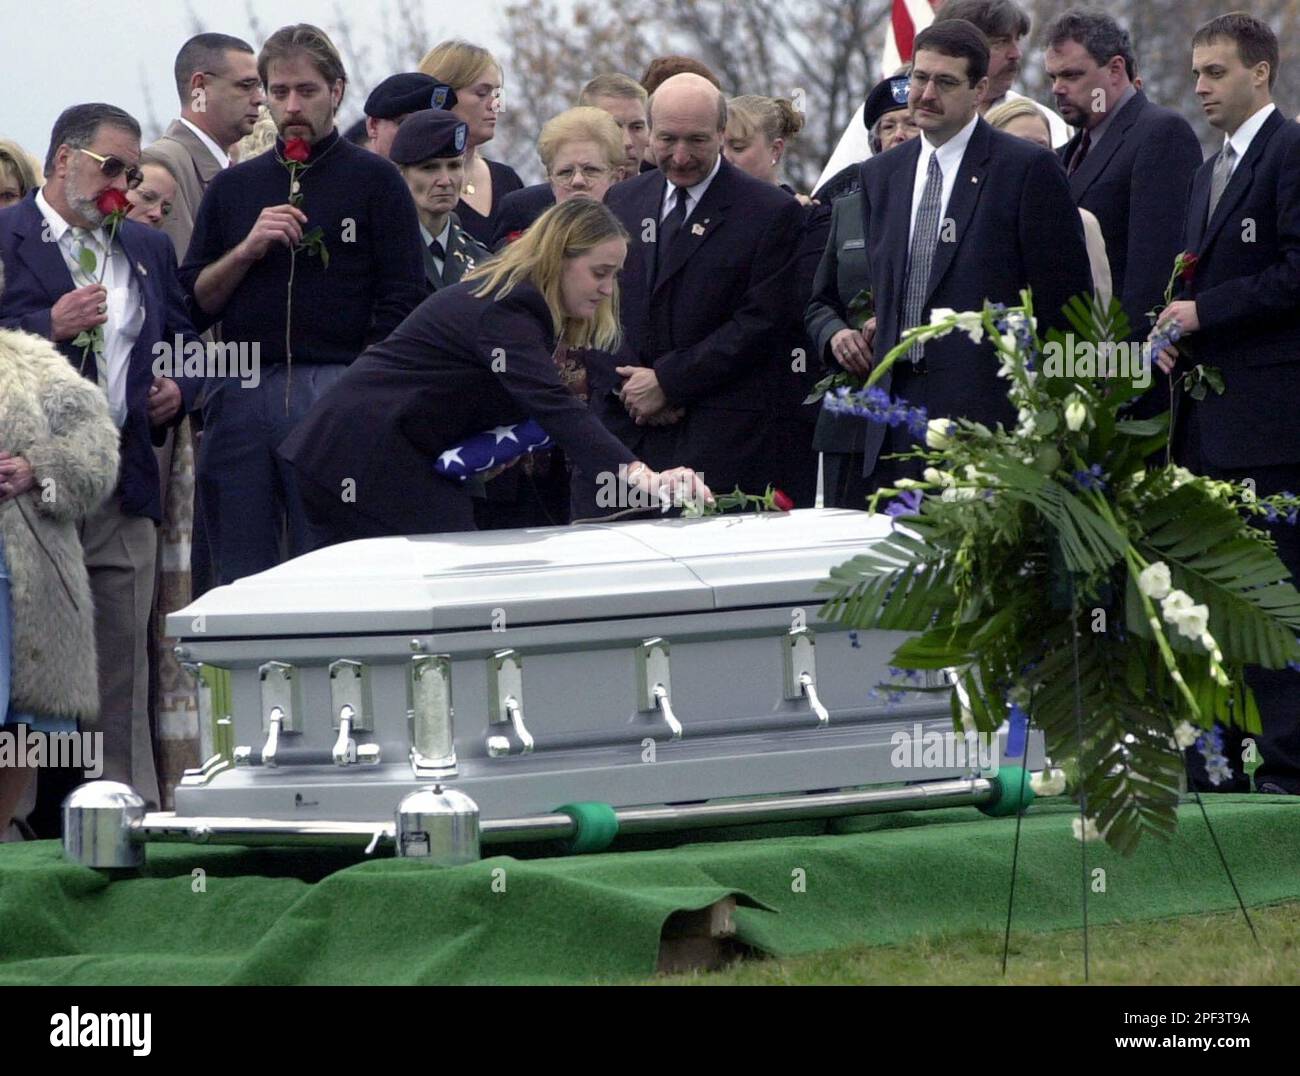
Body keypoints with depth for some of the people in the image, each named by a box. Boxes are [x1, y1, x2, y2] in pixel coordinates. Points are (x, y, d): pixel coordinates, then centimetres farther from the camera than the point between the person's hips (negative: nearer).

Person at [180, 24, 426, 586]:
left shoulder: (374, 181, 6)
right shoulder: (234, 188, 18)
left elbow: (401, 305, 1)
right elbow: (195, 302, 14)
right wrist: (247, 249, -2)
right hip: (239, 395, 4)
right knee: (239, 577, 1)